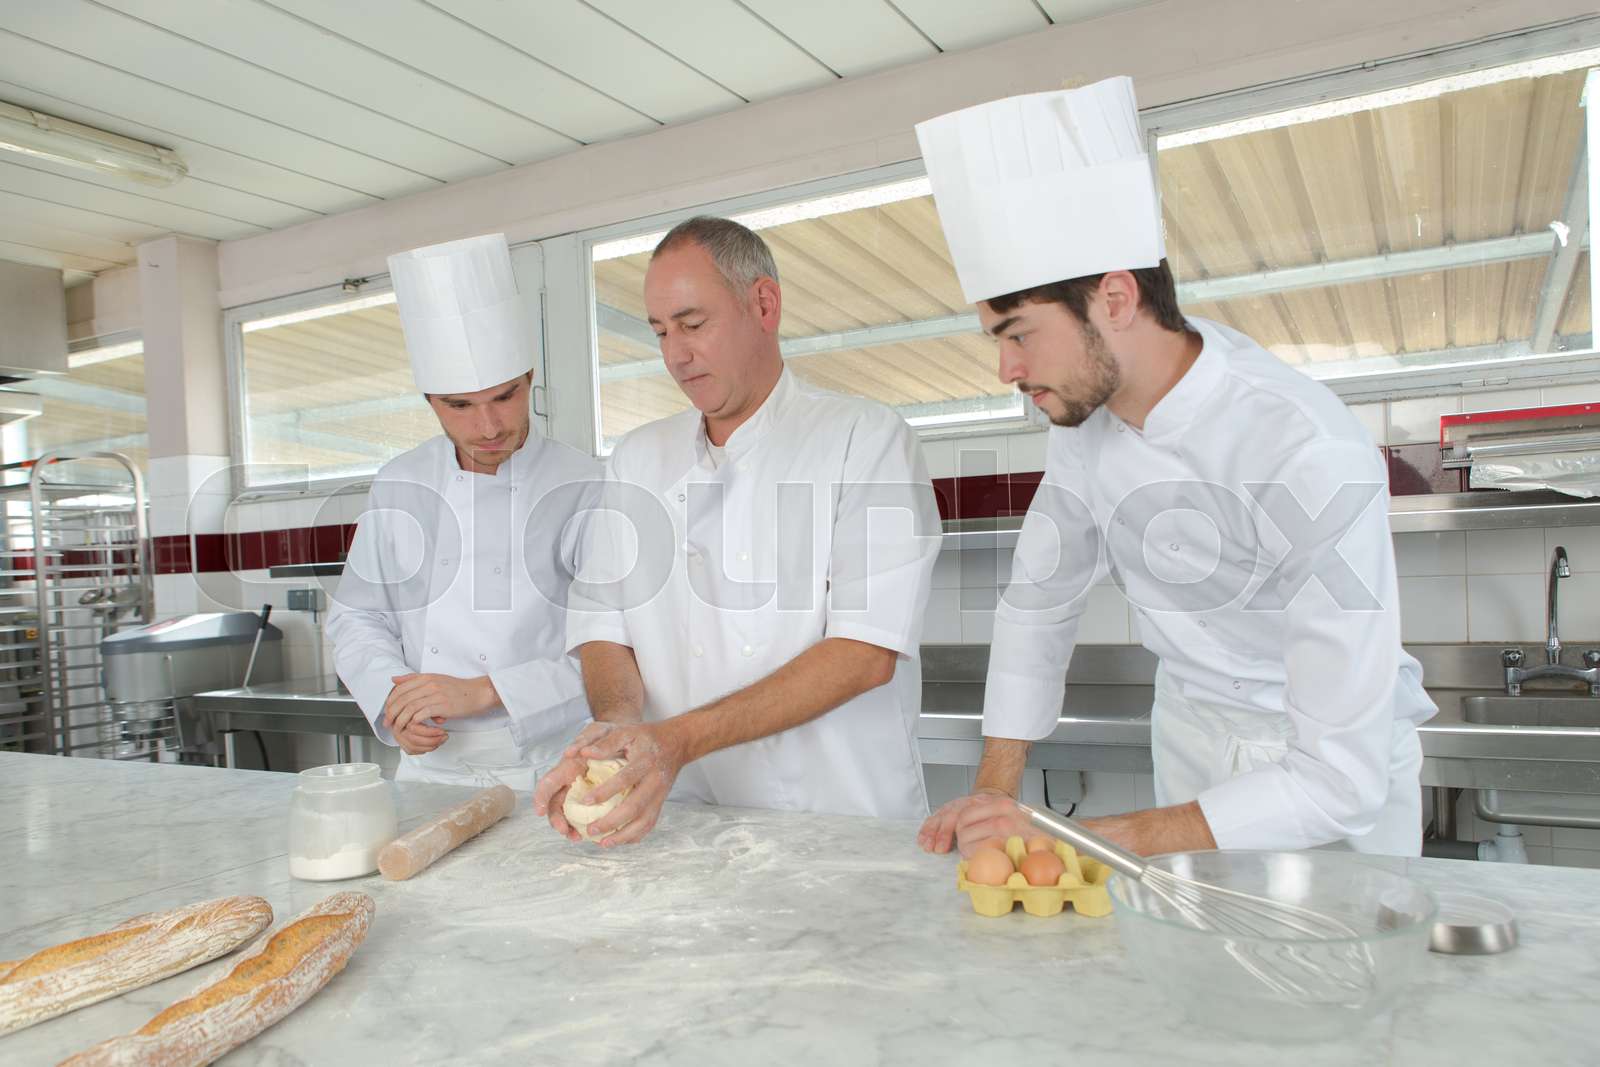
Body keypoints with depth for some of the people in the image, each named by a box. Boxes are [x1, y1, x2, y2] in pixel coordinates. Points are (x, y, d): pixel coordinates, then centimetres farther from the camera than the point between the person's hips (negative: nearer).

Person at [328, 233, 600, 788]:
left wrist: (482, 691, -17)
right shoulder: (399, 487, 6)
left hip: (548, 776, -4)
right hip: (430, 771, 4)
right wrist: (394, 701, -3)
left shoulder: (585, 489, -9)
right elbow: (358, 617, 15)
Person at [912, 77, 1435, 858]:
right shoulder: (1086, 404, -15)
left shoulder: (1315, 461, -32)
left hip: (1338, 786, -4)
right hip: (1190, 743, 4)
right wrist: (993, 796, -7)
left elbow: (1340, 778, -30)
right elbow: (1037, 604, -2)